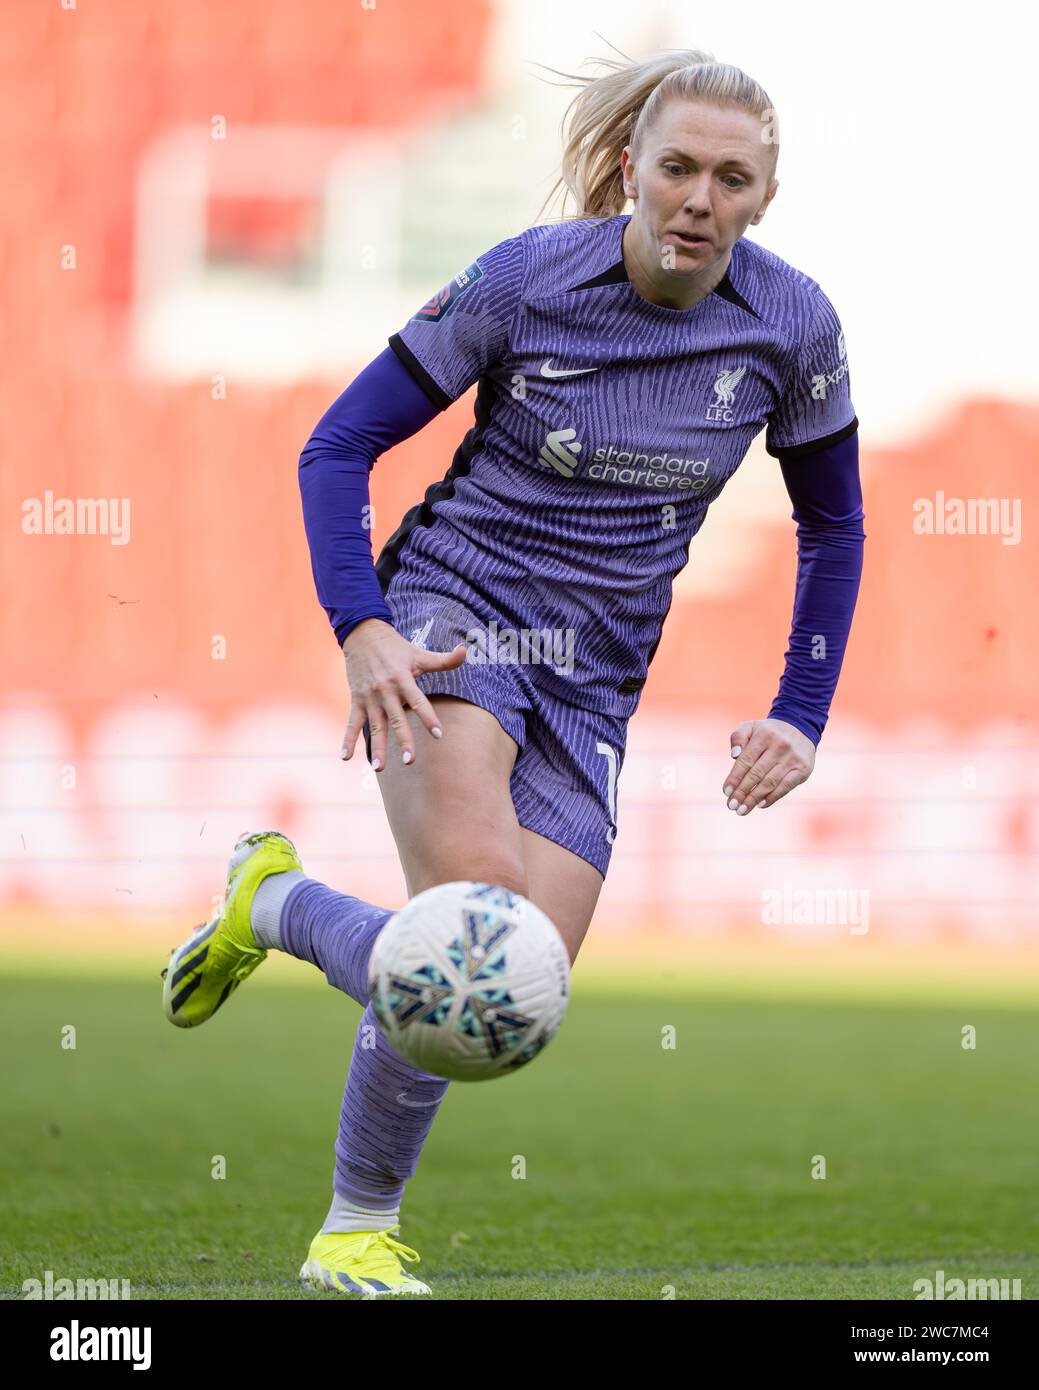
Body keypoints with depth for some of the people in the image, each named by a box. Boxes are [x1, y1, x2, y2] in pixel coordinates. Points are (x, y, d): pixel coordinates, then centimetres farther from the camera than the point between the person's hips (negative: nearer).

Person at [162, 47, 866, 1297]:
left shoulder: (791, 326, -4)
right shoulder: (526, 280, -11)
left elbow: (832, 526, 12)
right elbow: (338, 444, -5)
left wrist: (801, 720, 4)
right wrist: (360, 630, -19)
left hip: (591, 682, 4)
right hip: (450, 616, -4)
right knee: (475, 896, -31)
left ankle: (277, 906, 17)